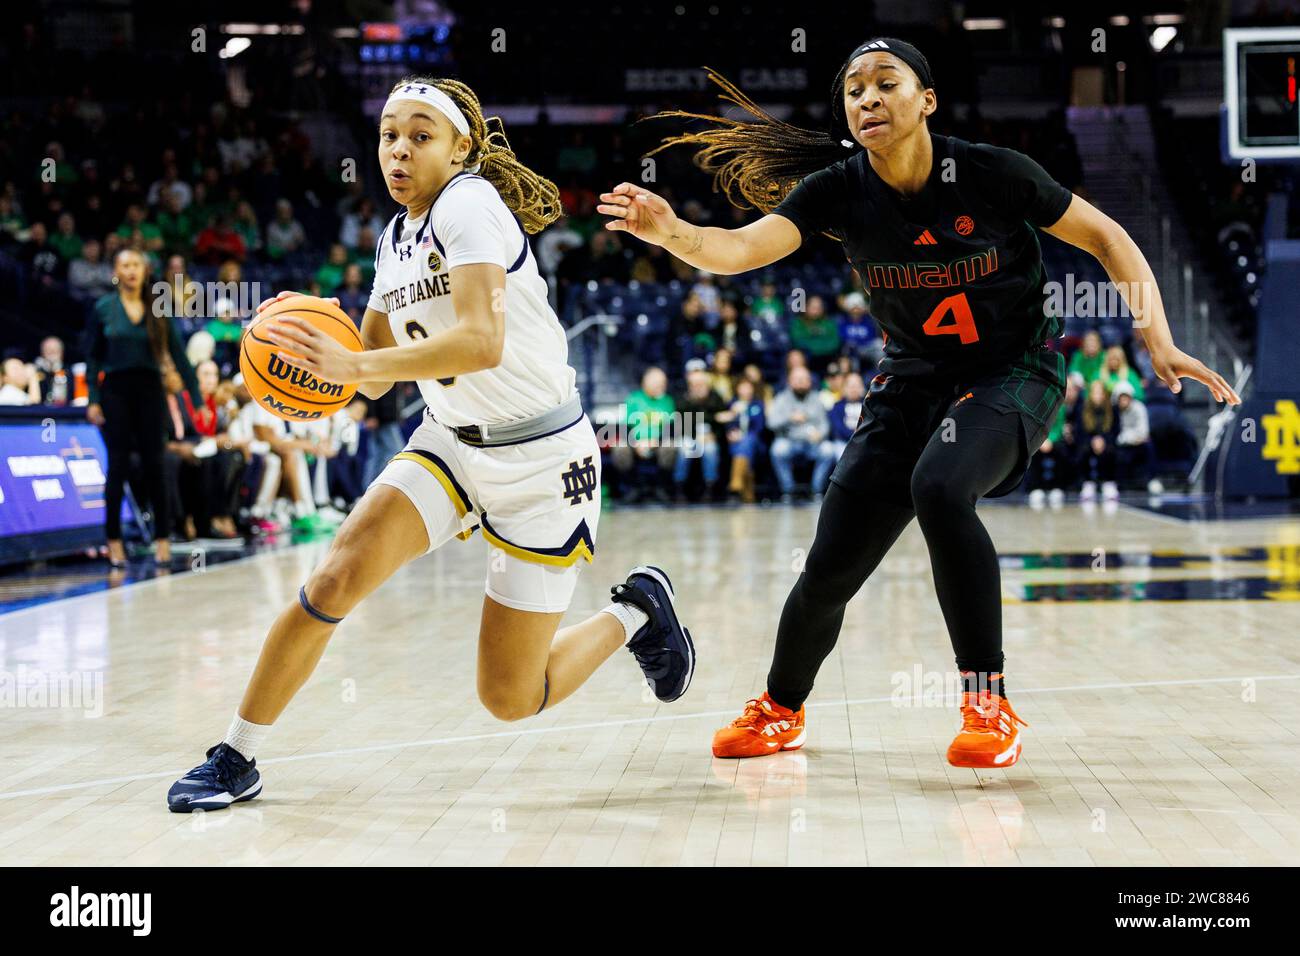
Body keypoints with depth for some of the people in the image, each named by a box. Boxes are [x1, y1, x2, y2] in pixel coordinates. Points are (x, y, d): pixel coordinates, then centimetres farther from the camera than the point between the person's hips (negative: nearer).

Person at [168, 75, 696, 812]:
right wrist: (314, 333, -7)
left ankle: (635, 612, 24)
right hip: (453, 444, 7)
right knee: (338, 577, -16)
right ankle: (236, 758, -1)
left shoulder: (470, 203, -18)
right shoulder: (397, 238, 8)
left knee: (510, 698, -3)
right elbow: (373, 374, 13)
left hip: (540, 459, -7)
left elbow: (482, 343, -33)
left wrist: (354, 364, -36)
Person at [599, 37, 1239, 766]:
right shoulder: (838, 190, -10)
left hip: (1014, 372, -3)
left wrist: (1159, 341, -13)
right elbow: (742, 248, -26)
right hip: (915, 381, 4)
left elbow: (1105, 237, -5)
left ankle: (990, 706, -22)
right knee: (829, 571, 1)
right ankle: (781, 710, 31)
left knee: (939, 486, -36)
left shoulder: (992, 173, -17)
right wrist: (671, 232, -46)